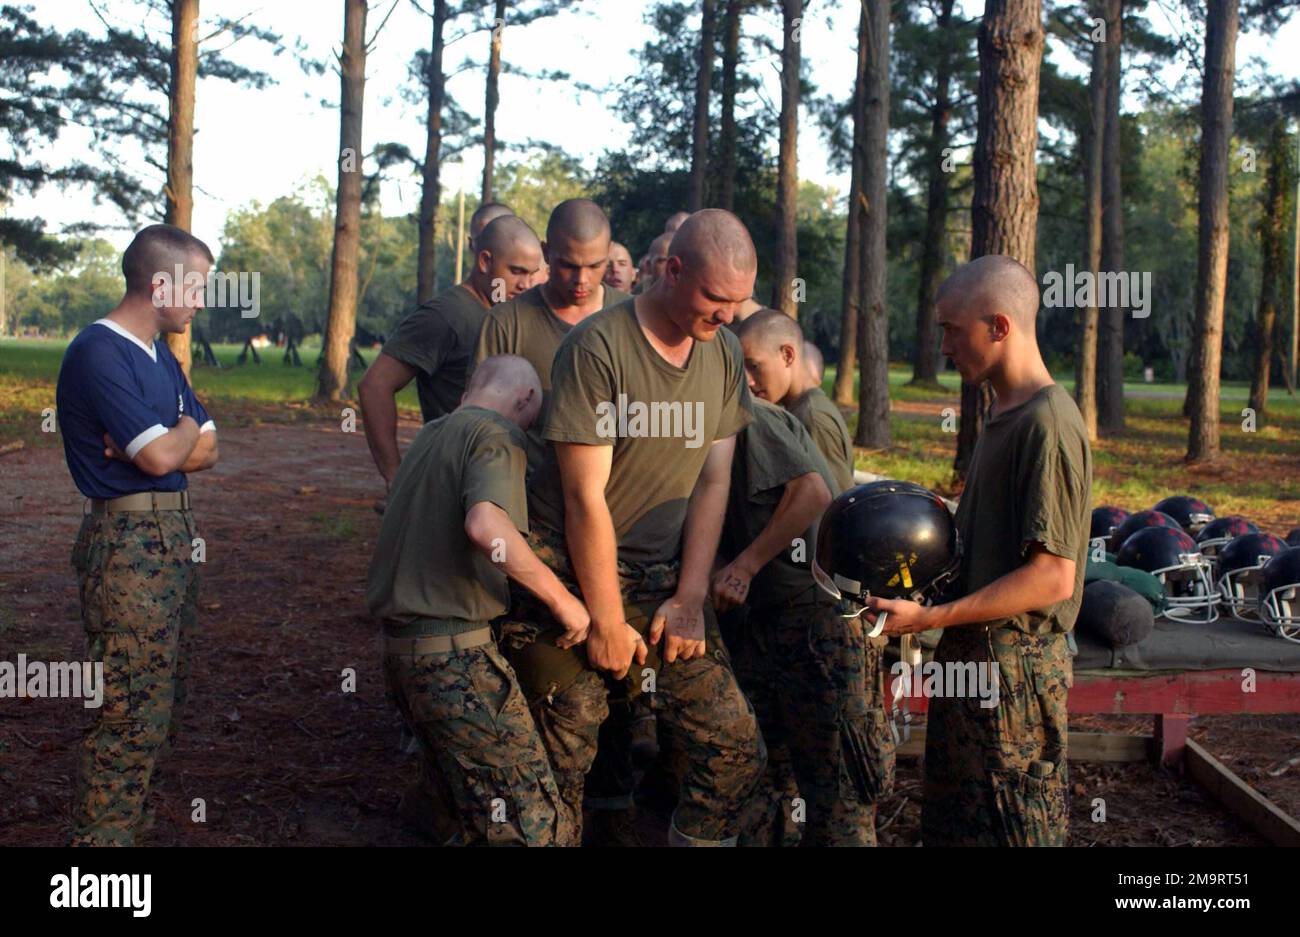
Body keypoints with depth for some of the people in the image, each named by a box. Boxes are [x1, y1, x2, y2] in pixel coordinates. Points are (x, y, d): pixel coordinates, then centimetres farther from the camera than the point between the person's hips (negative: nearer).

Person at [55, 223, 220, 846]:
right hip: (129, 542, -10)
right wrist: (184, 430, 0)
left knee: (161, 702, 16)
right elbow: (163, 456, -21)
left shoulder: (160, 356, 15)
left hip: (173, 537, 10)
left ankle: (118, 820, 29)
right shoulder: (99, 352, -14)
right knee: (130, 714, -6)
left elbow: (206, 451, 10)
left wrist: (158, 441, -8)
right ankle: (100, 834, 5)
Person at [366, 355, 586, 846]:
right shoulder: (496, 432, -8)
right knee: (534, 825, -8)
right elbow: (486, 525, -26)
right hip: (456, 652, -10)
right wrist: (561, 598, -18)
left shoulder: (428, 435, 18)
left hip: (400, 646, 10)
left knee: (478, 814, 19)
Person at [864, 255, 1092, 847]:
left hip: (1013, 663, -9)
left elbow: (1052, 577, -22)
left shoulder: (1048, 424, -19)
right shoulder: (1002, 415, 11)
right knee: (953, 826, 20)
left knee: (1009, 830, 4)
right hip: (971, 654, 9)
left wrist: (929, 618, -21)